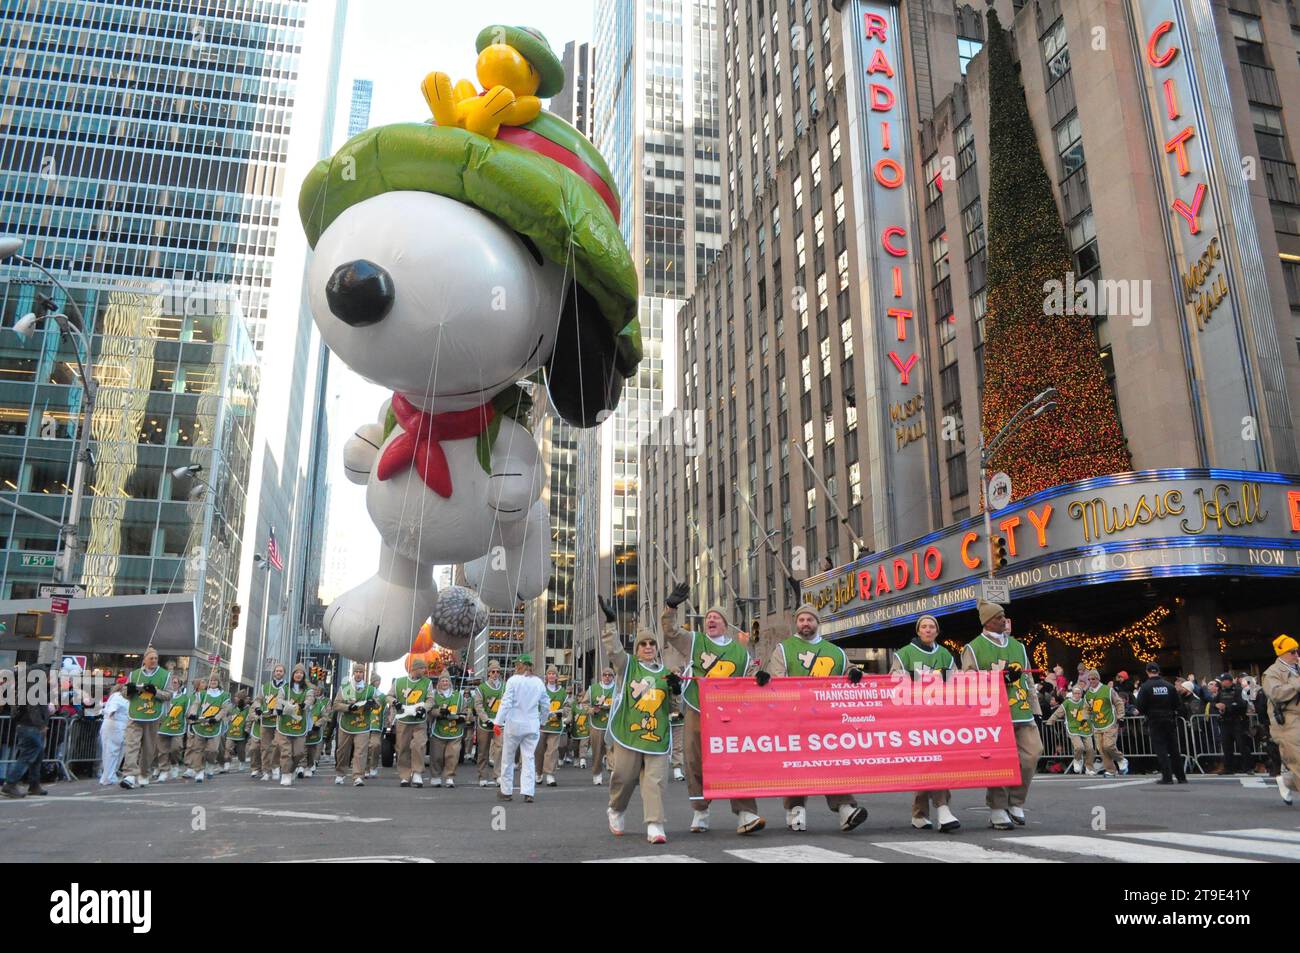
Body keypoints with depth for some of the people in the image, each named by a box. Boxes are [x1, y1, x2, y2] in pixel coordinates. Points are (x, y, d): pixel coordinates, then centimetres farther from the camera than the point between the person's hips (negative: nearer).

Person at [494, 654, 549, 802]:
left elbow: (506, 703, -14)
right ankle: (528, 793, 0)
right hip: (532, 726, 3)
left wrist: (498, 721, -11)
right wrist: (542, 720, 24)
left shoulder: (513, 680, -9)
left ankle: (506, 791, 20)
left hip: (514, 724, -3)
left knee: (507, 758, 12)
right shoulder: (539, 682, 4)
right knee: (529, 758, 6)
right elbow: (546, 705, 10)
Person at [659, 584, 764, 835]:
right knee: (696, 763, 5)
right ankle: (700, 813, 19)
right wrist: (671, 606, -14)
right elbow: (670, 631, 0)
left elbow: (748, 679, 18)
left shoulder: (740, 650, 11)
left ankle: (745, 814, -6)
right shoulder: (694, 641, 9)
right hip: (696, 713, 0)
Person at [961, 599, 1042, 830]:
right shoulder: (973, 648, 0)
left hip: (1022, 714, 5)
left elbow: (1027, 679, 20)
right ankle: (997, 811, 9)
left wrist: (1035, 709, 16)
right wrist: (1000, 677, -15)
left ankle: (1015, 803, 14)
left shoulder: (1017, 646, 17)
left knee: (1032, 753, -4)